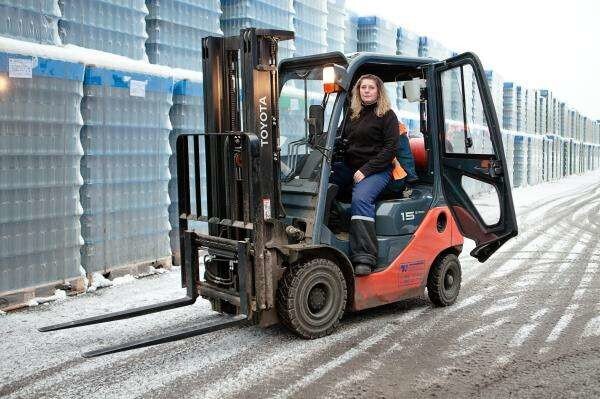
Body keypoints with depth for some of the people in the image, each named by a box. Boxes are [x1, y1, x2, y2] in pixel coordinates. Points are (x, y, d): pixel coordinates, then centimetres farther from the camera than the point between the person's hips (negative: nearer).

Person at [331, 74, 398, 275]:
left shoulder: (387, 115, 3)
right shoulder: (352, 114, 20)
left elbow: (390, 149, -5)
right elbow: (343, 140, 24)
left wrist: (366, 170, -14)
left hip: (377, 170, -6)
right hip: (349, 167, 7)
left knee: (361, 198, -33)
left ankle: (365, 258, -35)